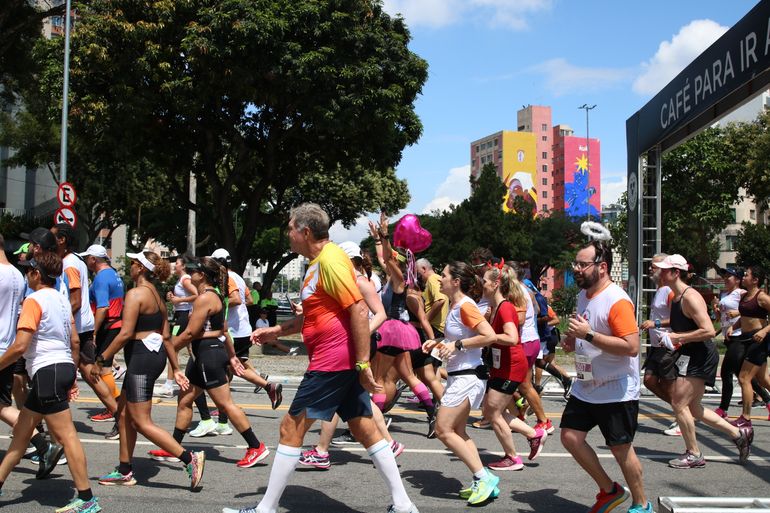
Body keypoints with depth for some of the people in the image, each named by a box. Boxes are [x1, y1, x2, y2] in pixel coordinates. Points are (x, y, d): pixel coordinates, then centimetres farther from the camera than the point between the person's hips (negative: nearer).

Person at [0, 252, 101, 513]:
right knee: (22, 430, 18)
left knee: (66, 435, -7)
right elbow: (75, 342, 16)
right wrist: (72, 378, 22)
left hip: (47, 371, -9)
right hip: (64, 366, 9)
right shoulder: (62, 299, 13)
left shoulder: (34, 300, -12)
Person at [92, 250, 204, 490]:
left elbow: (125, 333, -21)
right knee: (124, 414, 18)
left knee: (141, 422, -5)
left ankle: (190, 459, -9)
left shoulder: (135, 294, -13)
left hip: (141, 357, -10)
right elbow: (166, 336, 15)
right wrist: (176, 369, 16)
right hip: (156, 354, 10)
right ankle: (124, 471, 25)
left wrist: (100, 360, -16)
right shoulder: (156, 296, 14)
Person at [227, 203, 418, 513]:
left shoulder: (330, 259, -15)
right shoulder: (318, 262, 17)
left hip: (331, 361, -10)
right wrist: (276, 331, 24)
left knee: (291, 427, -1)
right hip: (344, 361, 10)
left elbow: (359, 310, -21)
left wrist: (363, 364, -22)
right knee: (365, 430, 11)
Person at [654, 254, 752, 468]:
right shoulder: (674, 298, 11)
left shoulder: (690, 298, -18)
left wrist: (678, 337, -21)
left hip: (700, 357, -10)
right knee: (693, 408, 15)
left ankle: (694, 455, 5)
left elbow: (709, 331, -26)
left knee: (679, 403, -9)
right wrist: (666, 332, 8)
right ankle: (739, 433, 27)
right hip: (689, 357, 10)